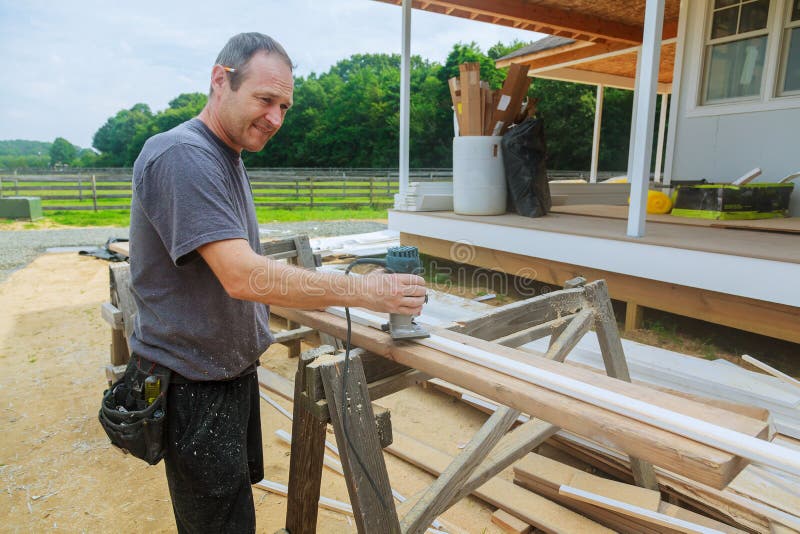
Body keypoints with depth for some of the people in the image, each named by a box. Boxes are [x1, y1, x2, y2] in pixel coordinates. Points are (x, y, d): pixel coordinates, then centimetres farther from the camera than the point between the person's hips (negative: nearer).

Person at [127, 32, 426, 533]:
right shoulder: (181, 156, -23)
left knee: (240, 493, 24)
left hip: (236, 368, 9)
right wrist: (364, 291, -30)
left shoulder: (229, 158, 9)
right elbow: (242, 276, -32)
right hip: (194, 383, -9)